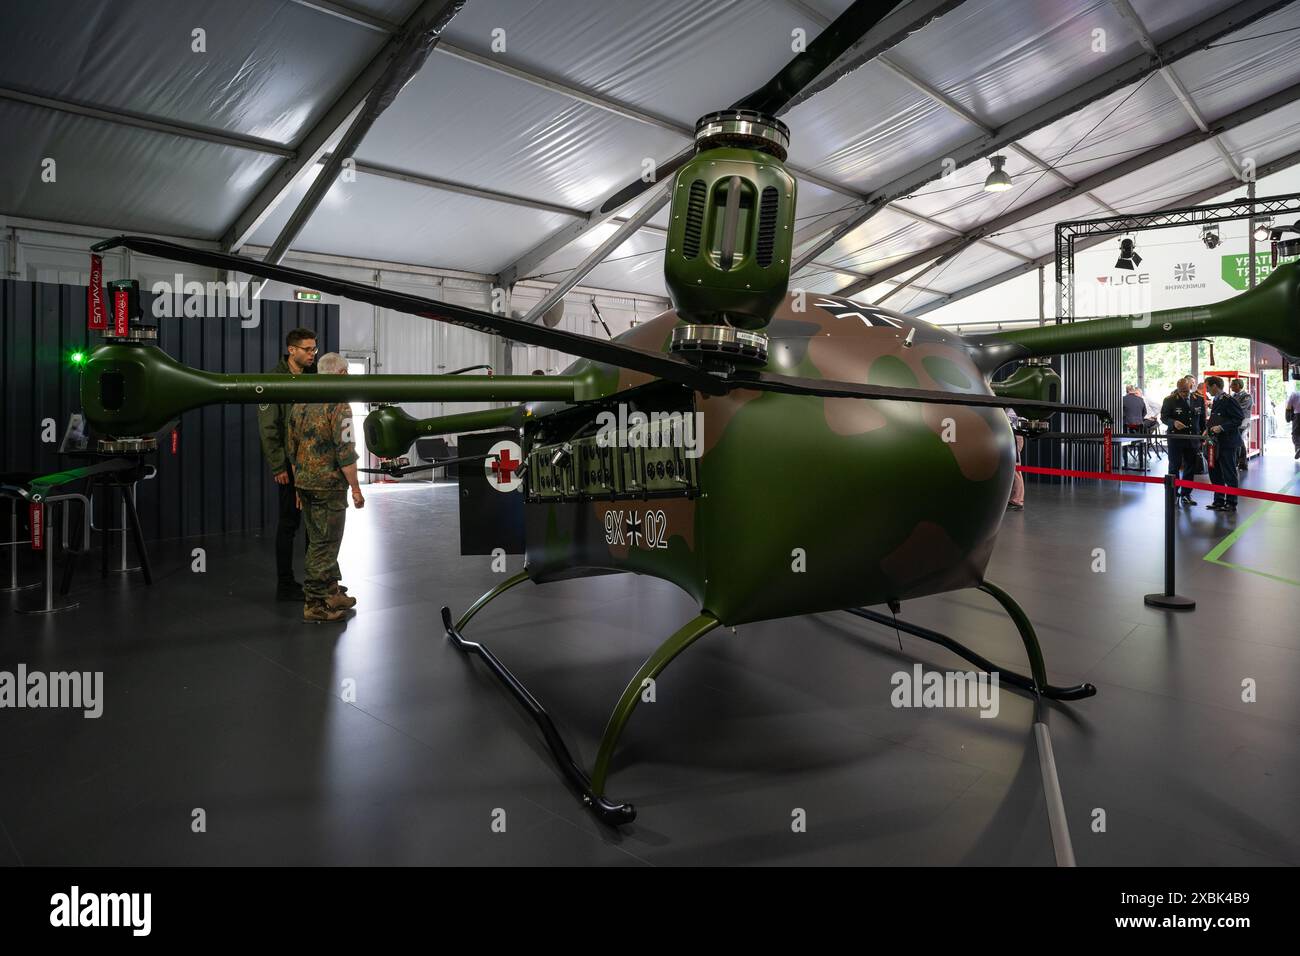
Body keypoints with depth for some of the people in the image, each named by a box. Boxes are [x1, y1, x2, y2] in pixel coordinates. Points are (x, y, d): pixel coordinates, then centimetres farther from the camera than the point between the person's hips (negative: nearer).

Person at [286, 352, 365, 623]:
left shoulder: (299, 404, 11)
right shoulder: (338, 405, -13)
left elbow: (291, 448, 15)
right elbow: (345, 452, -18)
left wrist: (299, 484, 22)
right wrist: (355, 488, -12)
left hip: (304, 483, 8)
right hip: (329, 485, -8)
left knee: (321, 541, 17)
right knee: (324, 545, -1)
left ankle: (332, 592, 28)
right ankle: (315, 604, 3)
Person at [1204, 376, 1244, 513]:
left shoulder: (1228, 400, -13)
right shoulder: (1216, 400, 14)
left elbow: (1238, 419, -17)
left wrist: (1222, 427, -23)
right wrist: (1208, 429, 9)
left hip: (1227, 443, -9)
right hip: (1216, 443, 9)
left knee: (1229, 475, -1)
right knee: (1215, 473, 14)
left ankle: (1231, 504, 6)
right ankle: (1219, 501, 23)